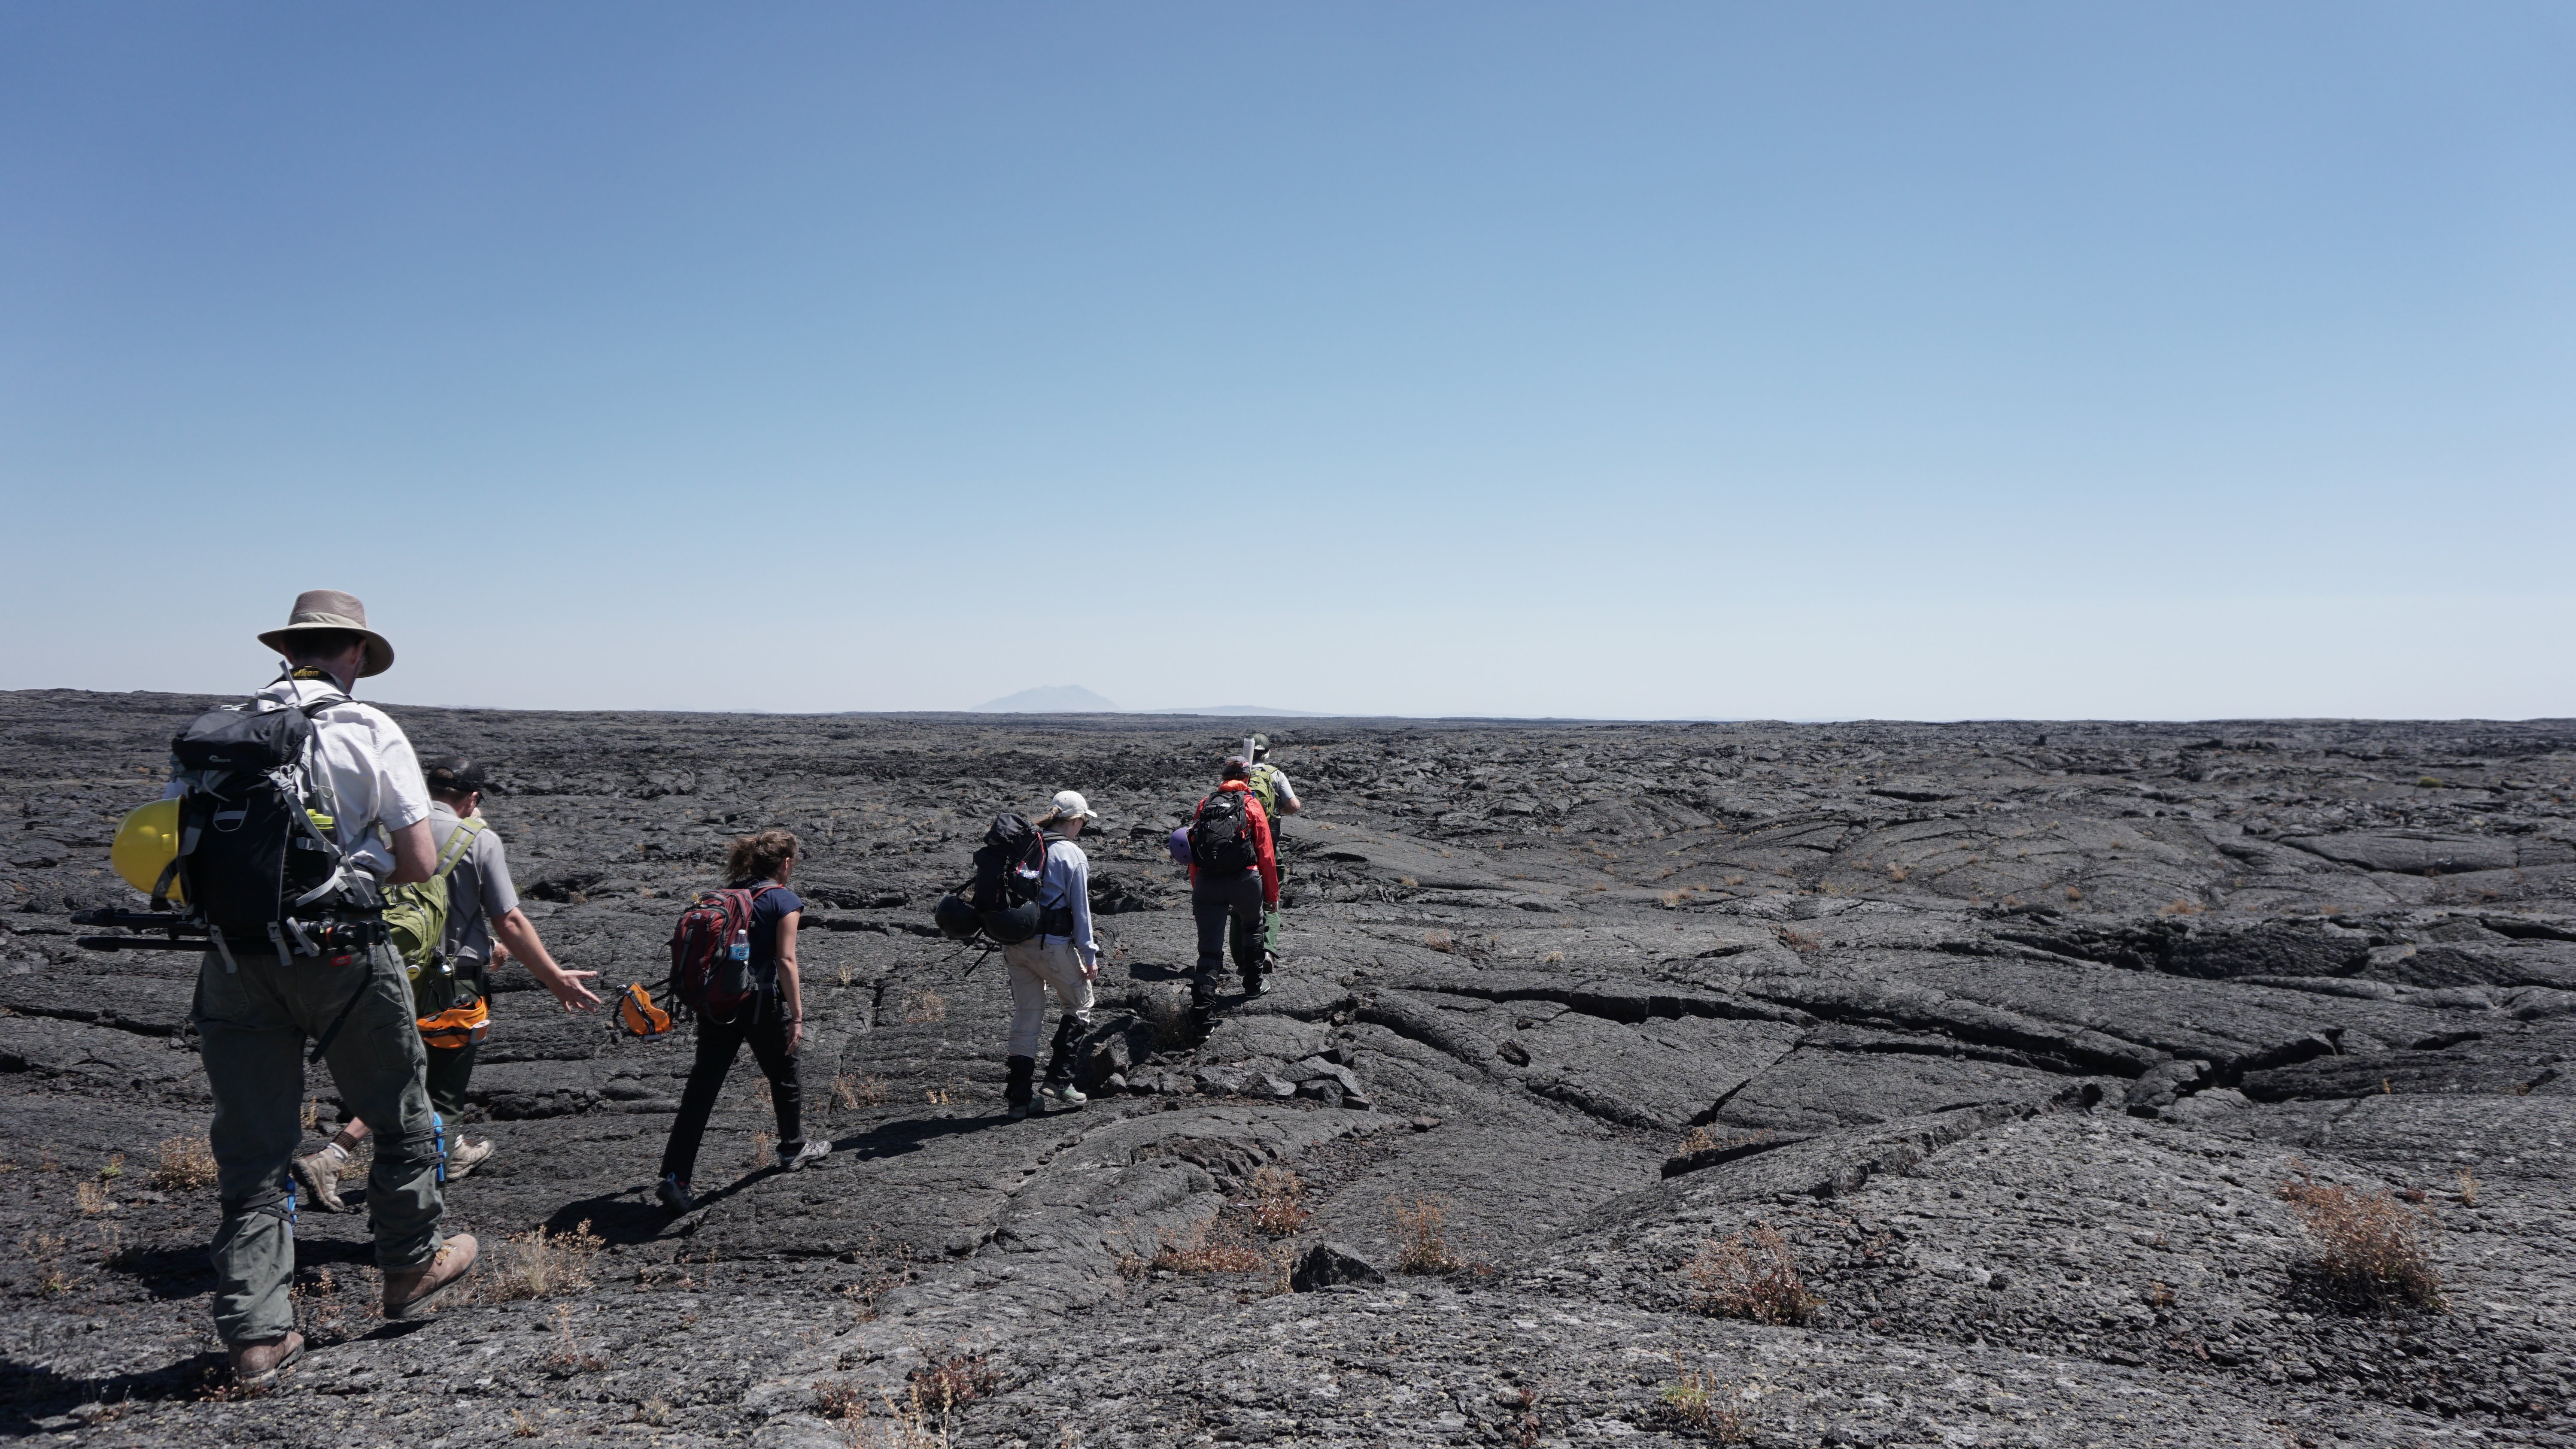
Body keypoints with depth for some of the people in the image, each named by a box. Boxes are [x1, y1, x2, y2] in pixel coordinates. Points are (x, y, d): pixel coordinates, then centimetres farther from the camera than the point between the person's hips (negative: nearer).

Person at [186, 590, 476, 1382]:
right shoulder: (371, 731, -5)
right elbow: (419, 862, -10)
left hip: (234, 963, 4)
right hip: (341, 959, -3)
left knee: (251, 1143, 11)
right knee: (399, 1112, 18)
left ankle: (255, 1332, 13)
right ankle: (412, 1265, 33)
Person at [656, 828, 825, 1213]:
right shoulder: (785, 901, -7)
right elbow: (786, 961, -14)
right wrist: (797, 1016, -12)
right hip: (760, 1004, -5)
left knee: (702, 1086, 3)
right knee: (783, 1077, 18)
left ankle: (674, 1176, -3)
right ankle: (794, 1148, 36)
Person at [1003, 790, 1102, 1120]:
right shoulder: (1072, 855, -10)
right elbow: (1081, 909, -9)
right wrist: (1090, 955, -4)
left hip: (1015, 943, 6)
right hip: (1053, 944, -6)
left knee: (1025, 1016, 13)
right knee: (1080, 1006, 14)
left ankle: (1018, 1096, 12)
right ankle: (1058, 1080, 7)